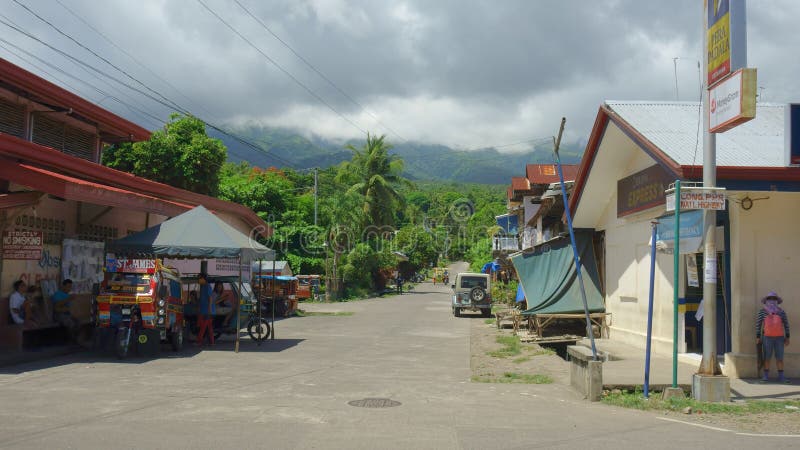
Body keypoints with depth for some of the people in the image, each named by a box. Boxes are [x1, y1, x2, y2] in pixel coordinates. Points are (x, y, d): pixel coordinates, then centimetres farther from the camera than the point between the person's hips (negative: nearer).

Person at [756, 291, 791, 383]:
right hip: (767, 338, -2)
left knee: (780, 358, 3)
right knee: (767, 358, 1)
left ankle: (781, 377, 8)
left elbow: (786, 324, 6)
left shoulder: (781, 311, 3)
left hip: (779, 338, 2)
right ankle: (766, 376, 8)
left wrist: (787, 337, 3)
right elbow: (758, 324, 0)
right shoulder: (762, 311, -2)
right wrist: (757, 337, -3)